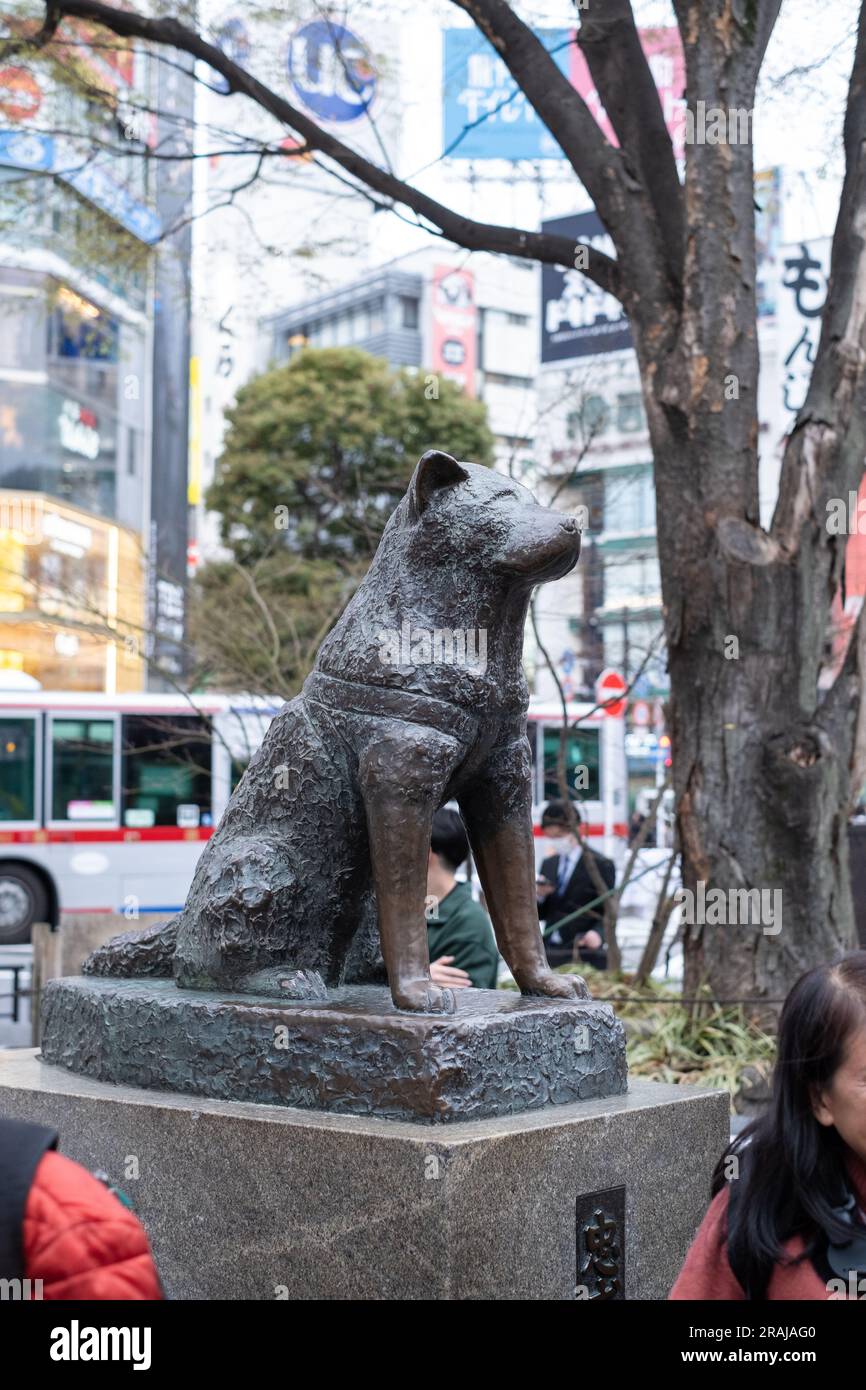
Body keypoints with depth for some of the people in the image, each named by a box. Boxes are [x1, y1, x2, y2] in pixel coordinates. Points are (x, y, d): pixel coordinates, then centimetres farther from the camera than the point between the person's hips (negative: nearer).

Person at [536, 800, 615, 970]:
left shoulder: (600, 865, -4)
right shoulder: (548, 864, 16)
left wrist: (598, 933, -27)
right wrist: (539, 896, -4)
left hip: (583, 954, -5)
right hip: (550, 953, 5)